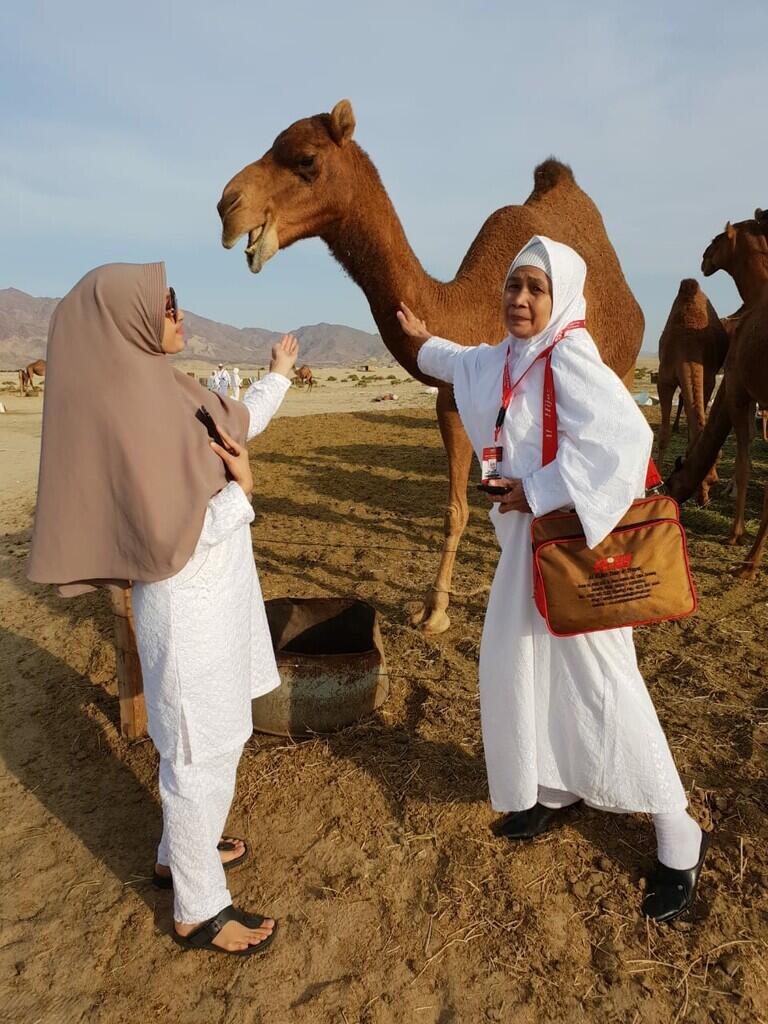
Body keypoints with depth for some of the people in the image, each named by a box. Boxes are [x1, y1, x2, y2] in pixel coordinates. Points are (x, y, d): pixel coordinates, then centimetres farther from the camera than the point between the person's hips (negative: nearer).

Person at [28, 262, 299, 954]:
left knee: (214, 735, 24)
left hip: (214, 594, 10)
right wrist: (240, 491, -13)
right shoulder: (135, 407, -24)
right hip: (189, 606, -10)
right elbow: (171, 539, -27)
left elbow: (235, 425, 23)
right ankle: (199, 911, 27)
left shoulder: (159, 388, 5)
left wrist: (279, 376, 29)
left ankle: (179, 852, 46)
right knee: (201, 750, 6)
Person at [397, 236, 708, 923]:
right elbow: (470, 365, 33)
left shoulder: (569, 359, -19)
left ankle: (680, 842, 17)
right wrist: (425, 341, 47)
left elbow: (626, 437, -33)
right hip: (530, 534, 9)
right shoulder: (511, 357, 8)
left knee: (600, 684, -3)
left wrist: (538, 492, -25)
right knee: (514, 663, 16)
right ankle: (554, 792, 37)